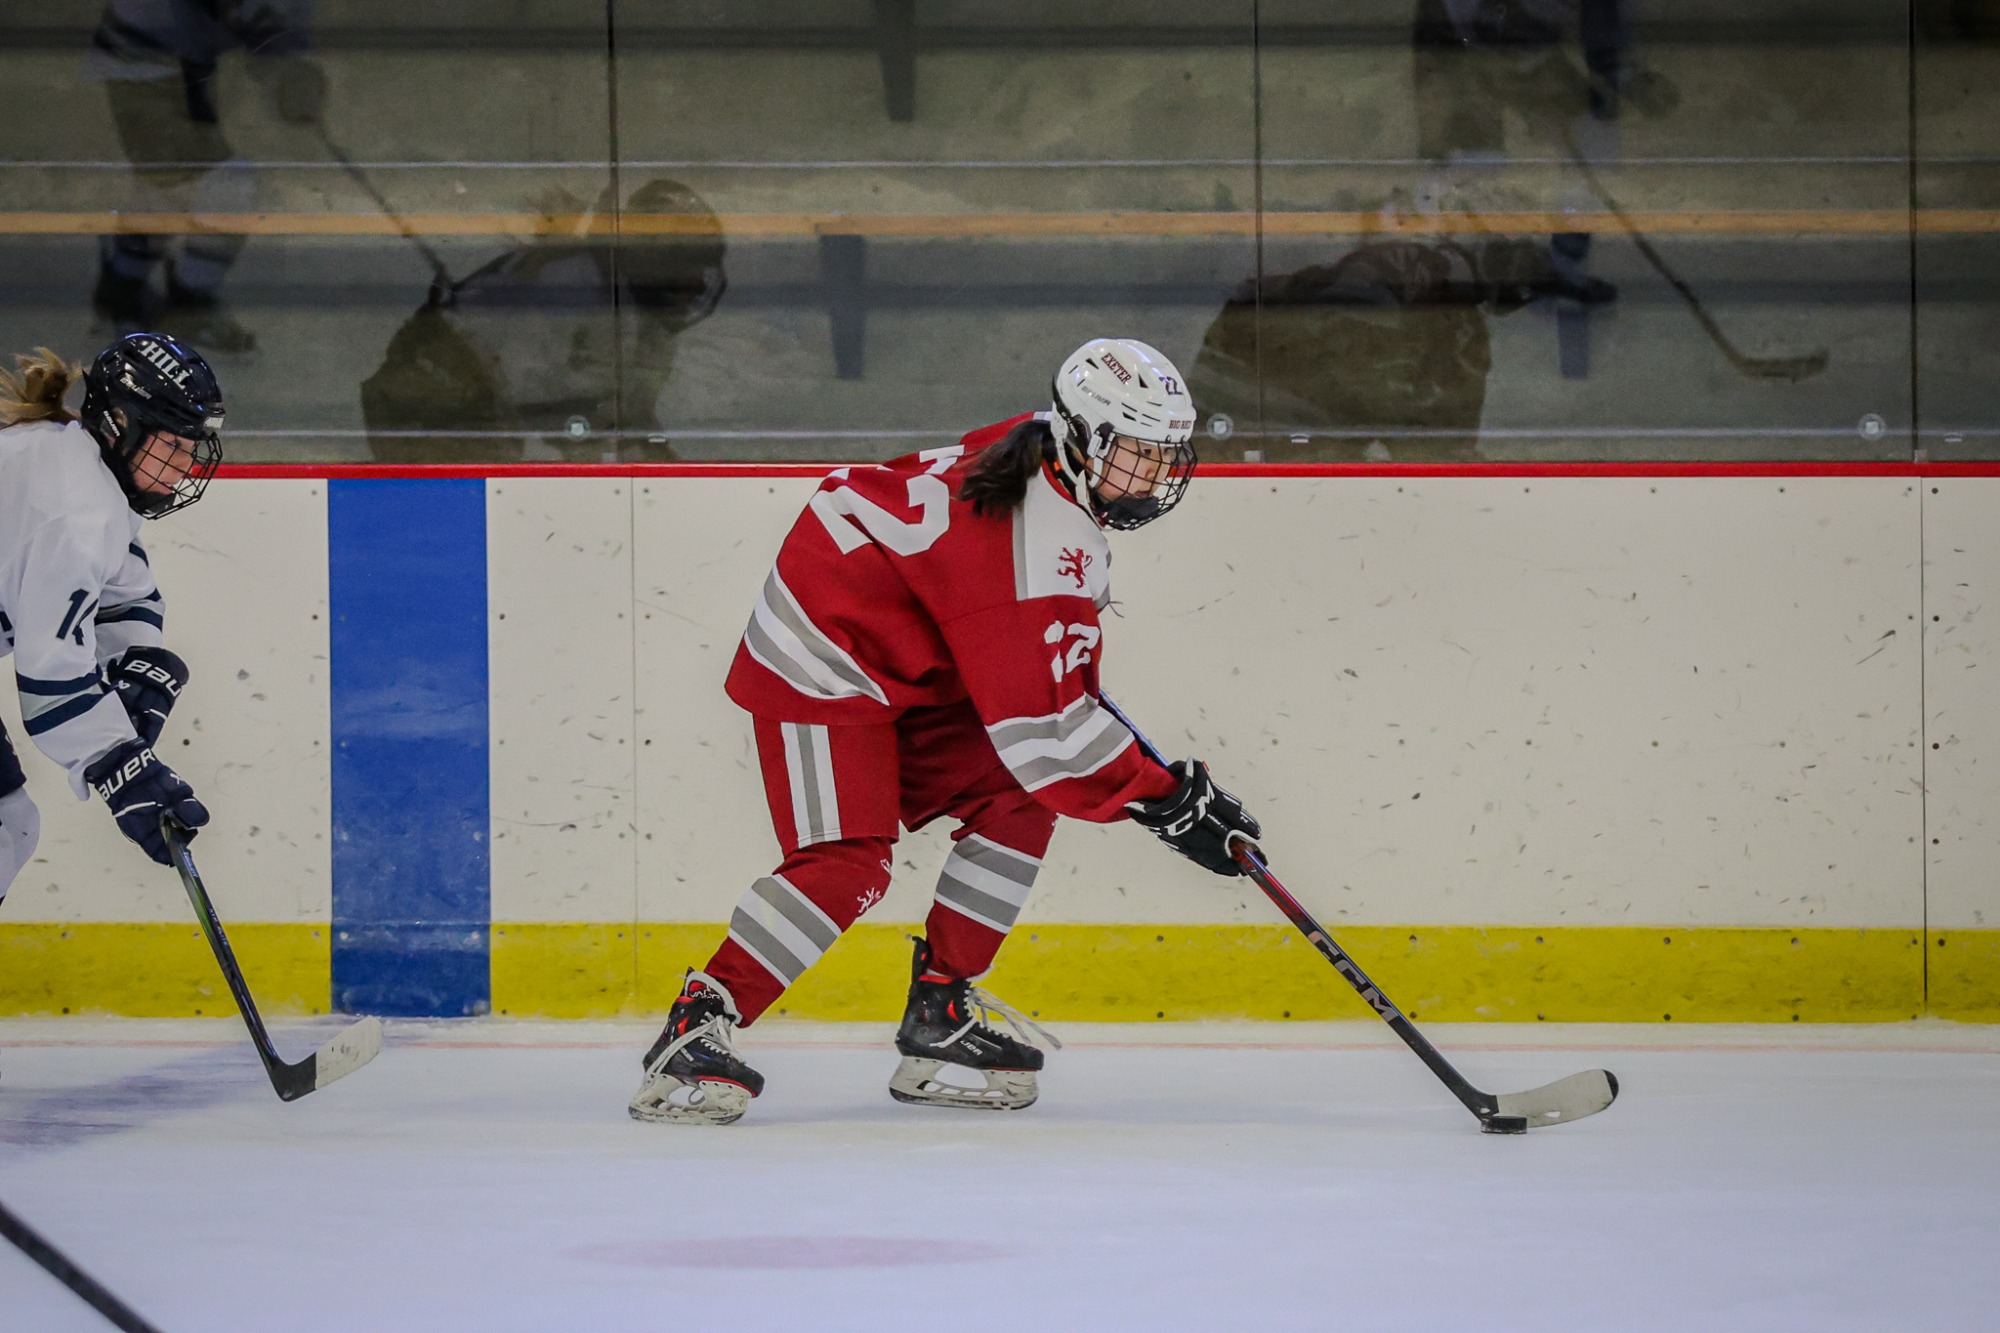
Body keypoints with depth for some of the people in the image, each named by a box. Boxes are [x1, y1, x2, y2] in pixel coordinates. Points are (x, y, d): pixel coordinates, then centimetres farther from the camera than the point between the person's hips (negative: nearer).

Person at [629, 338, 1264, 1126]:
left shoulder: (1036, 458, 2)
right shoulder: (1037, 543, -29)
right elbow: (1040, 725, -29)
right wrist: (1168, 801, -25)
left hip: (910, 669, 11)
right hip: (824, 666, -11)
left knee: (1017, 803, 4)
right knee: (849, 864, -24)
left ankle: (940, 1014, 8)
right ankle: (695, 1030, -21)